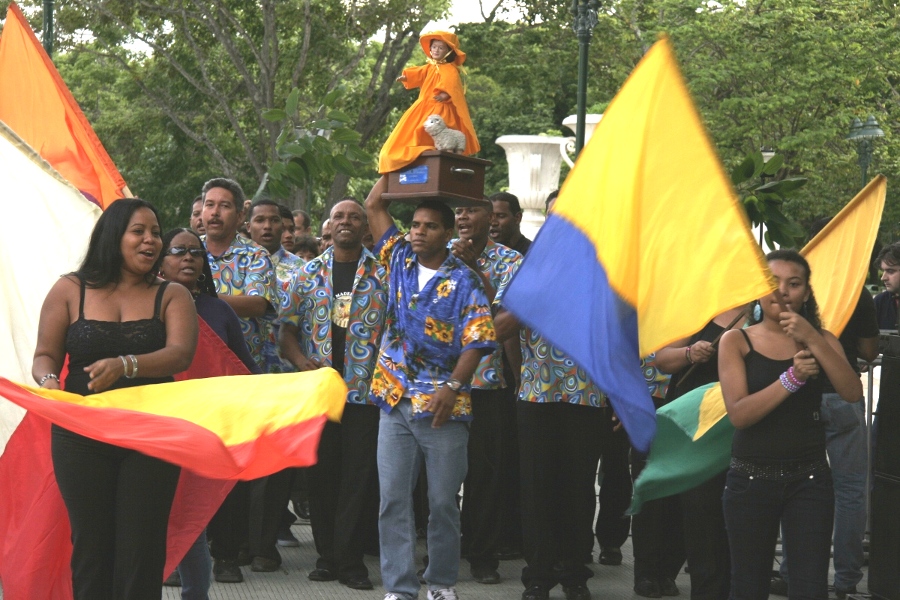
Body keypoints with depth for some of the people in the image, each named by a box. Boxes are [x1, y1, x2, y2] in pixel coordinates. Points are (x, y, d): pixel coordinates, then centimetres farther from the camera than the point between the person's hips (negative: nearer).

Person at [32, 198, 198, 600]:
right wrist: (49, 379, -16)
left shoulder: (171, 296, 5)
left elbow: (180, 355, -12)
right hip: (82, 435, 0)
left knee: (142, 546, -2)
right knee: (90, 542, 4)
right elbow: (45, 355, 8)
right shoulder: (70, 291, 7)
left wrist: (126, 365, -30)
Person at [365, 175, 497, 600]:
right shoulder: (399, 260, 11)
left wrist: (453, 387, -19)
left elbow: (477, 340, -8)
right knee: (393, 498, -1)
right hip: (396, 402, 4)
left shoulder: (463, 281, -2)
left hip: (443, 406, -3)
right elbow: (374, 206, 16)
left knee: (443, 501, 4)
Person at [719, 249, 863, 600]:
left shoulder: (822, 341, 7)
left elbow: (853, 394, -10)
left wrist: (813, 340, -18)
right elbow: (738, 413, -12)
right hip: (751, 479, -1)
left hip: (809, 479, 1)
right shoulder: (737, 341, 0)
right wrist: (792, 378, -23)